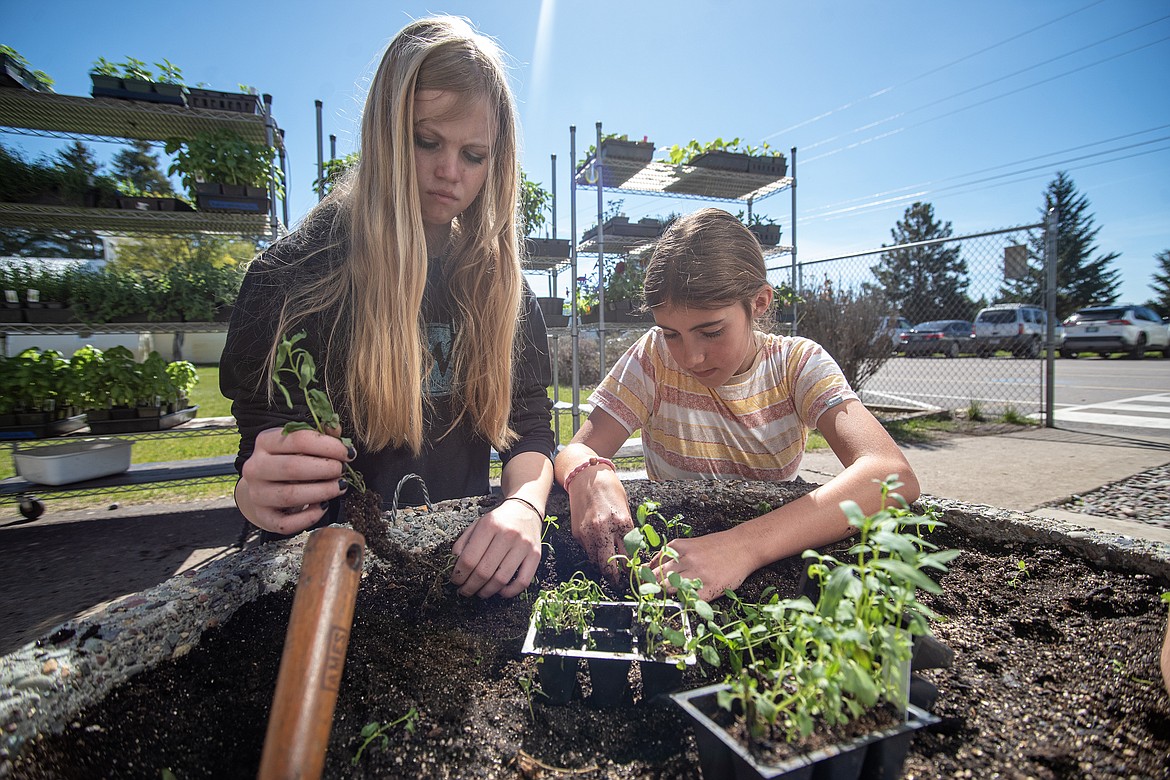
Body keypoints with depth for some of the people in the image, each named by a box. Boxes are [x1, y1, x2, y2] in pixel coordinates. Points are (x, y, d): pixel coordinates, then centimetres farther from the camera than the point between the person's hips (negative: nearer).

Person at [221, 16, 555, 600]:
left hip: (465, 556, 3)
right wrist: (256, 494, -28)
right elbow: (259, 445, -3)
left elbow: (528, 427, 2)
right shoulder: (289, 276, -6)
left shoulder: (500, 282, 4)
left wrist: (523, 506, -21)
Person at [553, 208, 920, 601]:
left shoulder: (797, 363, -11)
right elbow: (576, 451, -10)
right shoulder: (655, 357, -9)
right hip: (669, 548, 1)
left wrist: (748, 544, -41)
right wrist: (590, 477, -36)